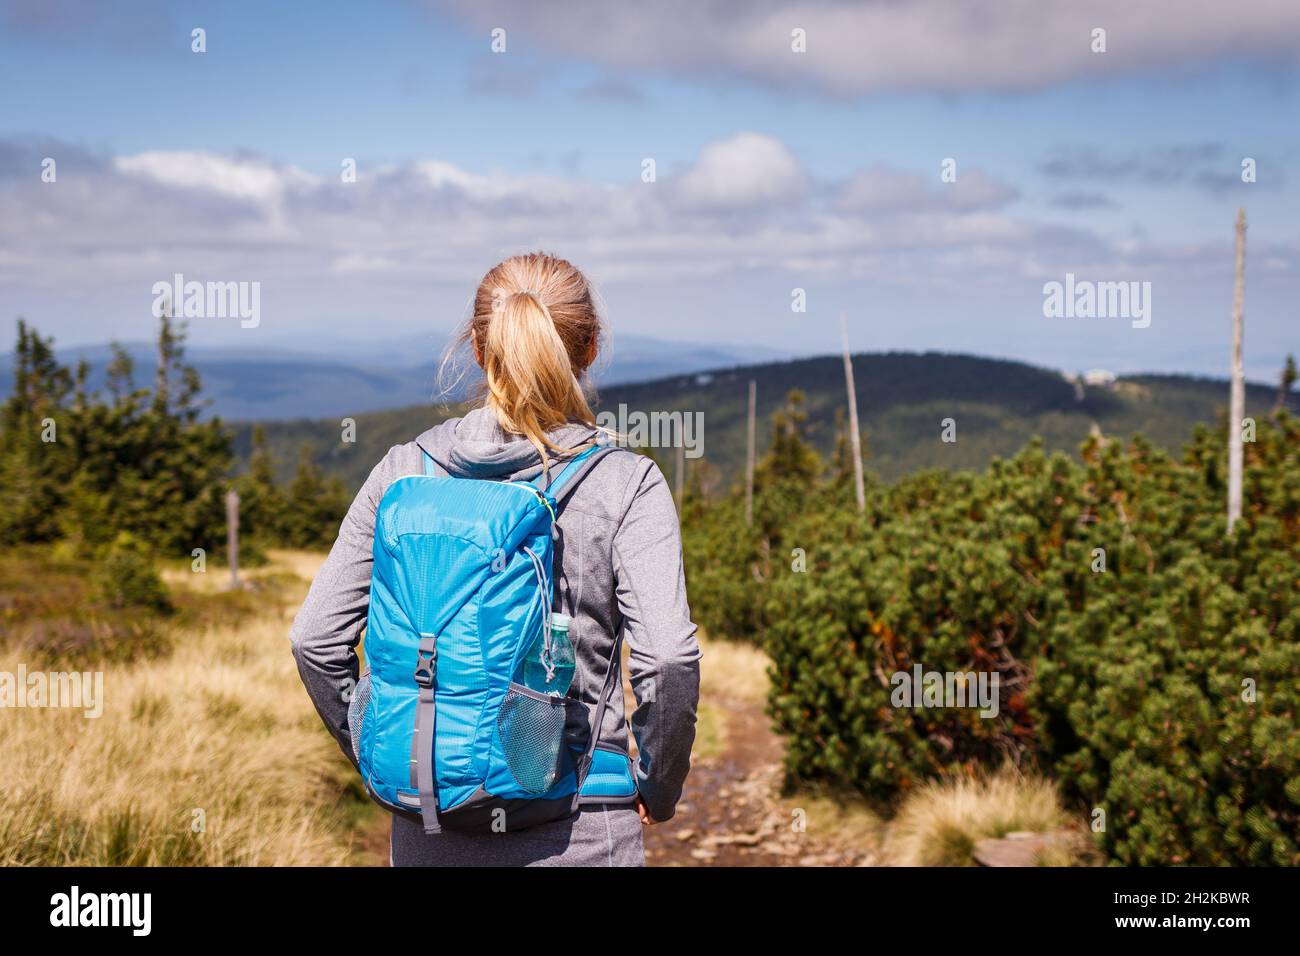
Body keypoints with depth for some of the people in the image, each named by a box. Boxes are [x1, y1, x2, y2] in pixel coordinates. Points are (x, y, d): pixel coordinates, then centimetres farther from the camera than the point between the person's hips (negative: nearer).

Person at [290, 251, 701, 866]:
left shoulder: (403, 472, 0)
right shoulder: (625, 485, -8)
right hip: (574, 836, -3)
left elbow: (315, 637, 0)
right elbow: (667, 657, -17)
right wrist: (658, 789, -1)